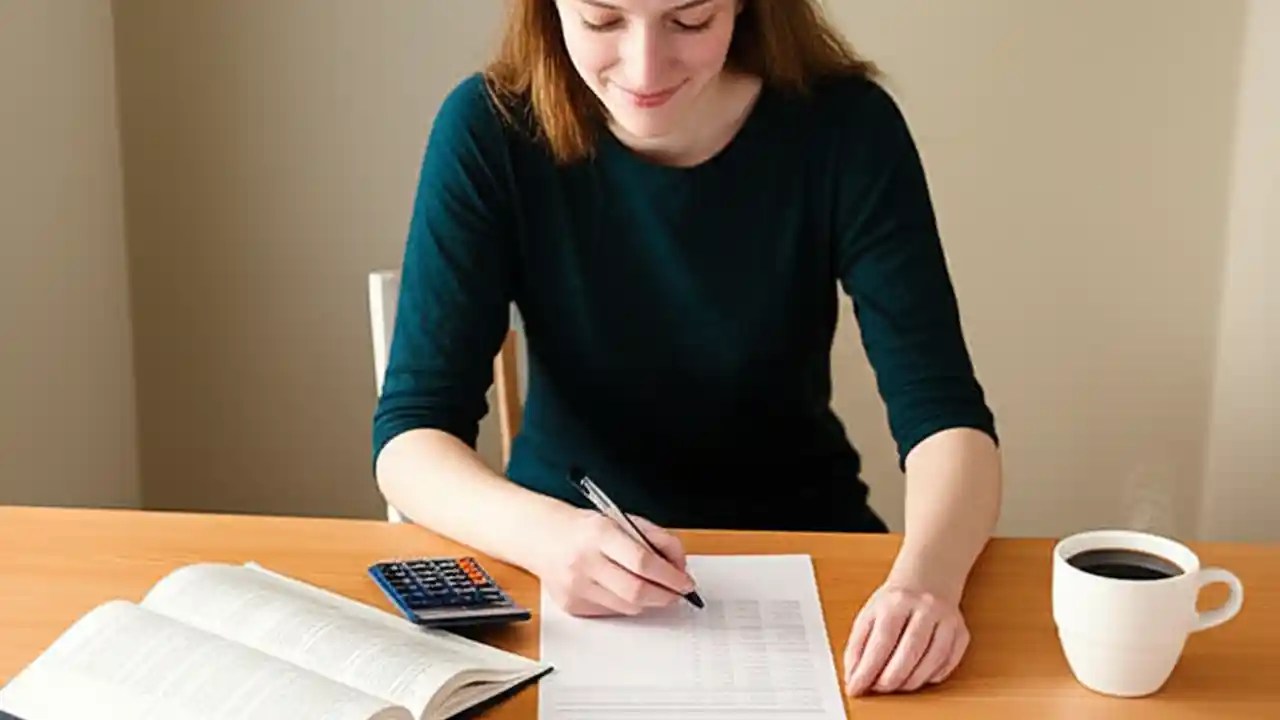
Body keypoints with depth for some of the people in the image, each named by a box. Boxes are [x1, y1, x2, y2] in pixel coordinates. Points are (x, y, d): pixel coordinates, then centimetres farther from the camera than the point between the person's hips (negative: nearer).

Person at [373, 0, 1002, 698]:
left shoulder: (844, 129, -15)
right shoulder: (491, 130, -15)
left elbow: (944, 415, -18)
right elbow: (410, 435, -16)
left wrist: (924, 578, -40)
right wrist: (546, 534, -37)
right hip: (567, 555, -1)